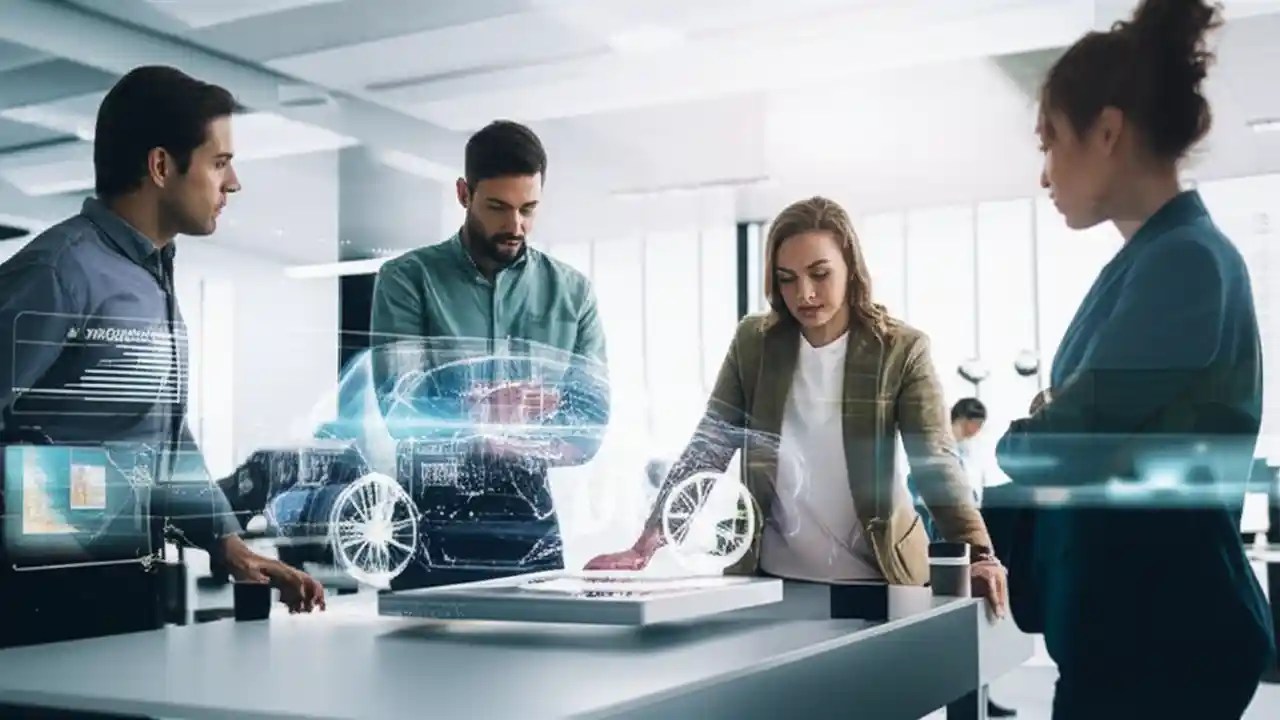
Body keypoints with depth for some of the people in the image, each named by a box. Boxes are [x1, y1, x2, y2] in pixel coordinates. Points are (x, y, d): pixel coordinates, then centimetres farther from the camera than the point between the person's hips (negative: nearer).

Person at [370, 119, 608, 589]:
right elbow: (400, 407, -11)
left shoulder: (573, 293, 6)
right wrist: (480, 412, -27)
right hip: (435, 519, -2)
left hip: (531, 520, 2)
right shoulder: (408, 280, 0)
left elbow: (589, 427, -1)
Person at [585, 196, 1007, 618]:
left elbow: (936, 460, -15)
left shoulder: (901, 350, -7)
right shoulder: (753, 342, -1)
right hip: (770, 578, 2)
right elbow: (707, 448, -3)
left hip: (874, 579, -2)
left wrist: (979, 555, -31)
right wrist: (644, 547, -13)